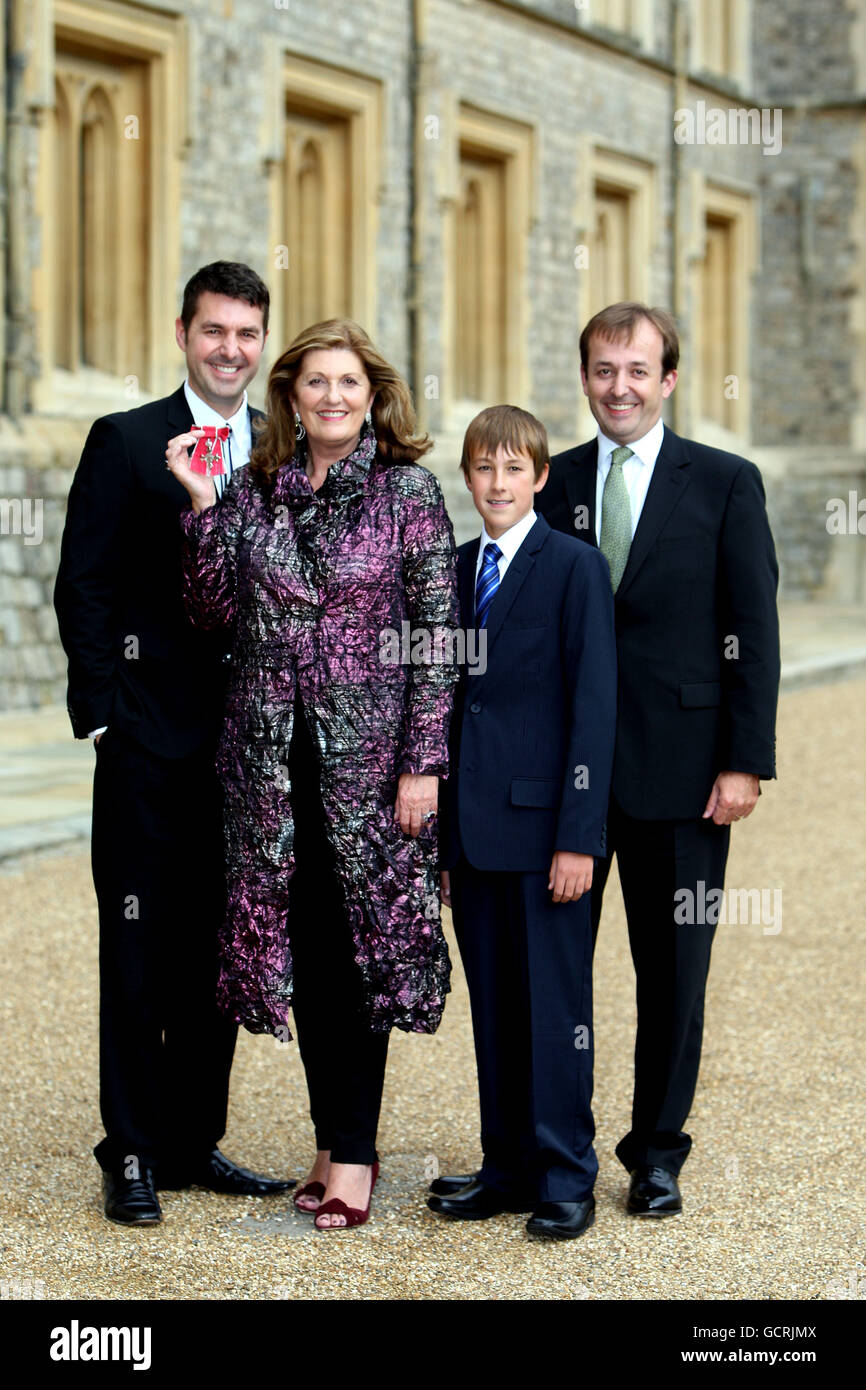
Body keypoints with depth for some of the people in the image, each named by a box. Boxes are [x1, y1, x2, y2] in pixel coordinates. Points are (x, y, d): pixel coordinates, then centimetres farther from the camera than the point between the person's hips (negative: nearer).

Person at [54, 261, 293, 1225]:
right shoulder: (126, 442, -1)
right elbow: (82, 589, -4)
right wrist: (104, 712, -10)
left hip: (249, 740, 4)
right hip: (151, 739, -4)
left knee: (219, 948, 10)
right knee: (139, 950, 1)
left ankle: (195, 1142, 20)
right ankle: (133, 1155, 8)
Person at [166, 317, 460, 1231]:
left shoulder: (408, 490, -3)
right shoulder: (256, 489, 7)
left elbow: (438, 632, -5)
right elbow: (216, 612, 4)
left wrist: (424, 761, -10)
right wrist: (202, 507, -7)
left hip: (369, 748, -4)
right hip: (272, 754, 4)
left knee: (361, 940, -1)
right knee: (301, 943, 7)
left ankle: (351, 1151, 5)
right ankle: (336, 1139, 17)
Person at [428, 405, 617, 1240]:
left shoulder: (575, 567, -5)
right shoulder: (457, 569, 13)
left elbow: (593, 708, -9)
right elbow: (449, 696, 14)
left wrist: (578, 834, -15)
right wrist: (442, 833, 10)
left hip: (543, 822, -6)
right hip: (473, 826, 6)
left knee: (554, 1003, -1)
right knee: (491, 1005, 11)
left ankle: (565, 1179, 8)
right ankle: (508, 1166, 20)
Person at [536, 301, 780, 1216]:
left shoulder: (726, 483, 1)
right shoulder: (551, 485, 7)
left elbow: (753, 632, -1)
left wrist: (745, 760, -8)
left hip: (679, 766, -2)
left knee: (673, 970, 7)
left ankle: (656, 1154, 20)